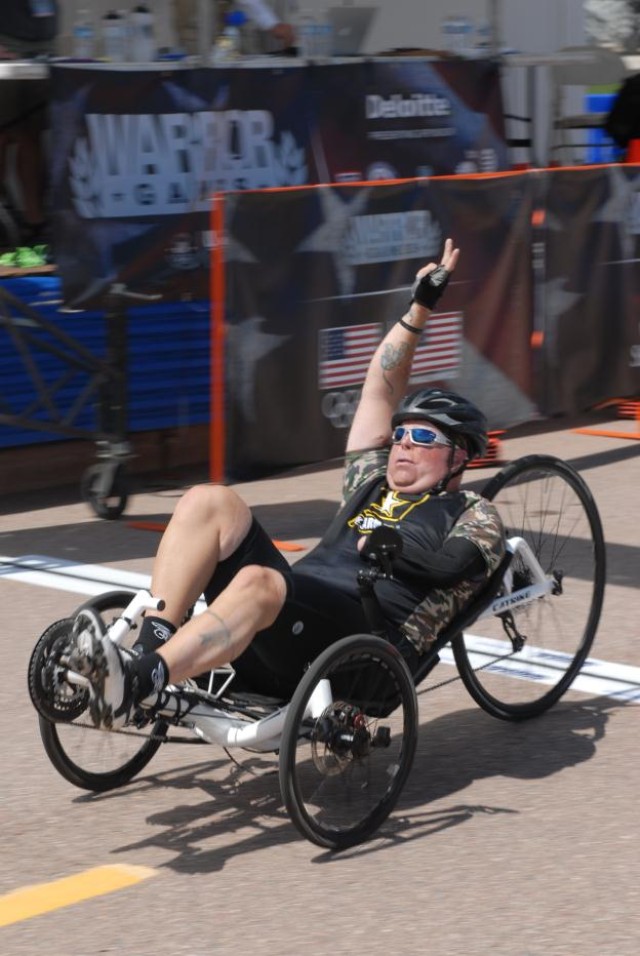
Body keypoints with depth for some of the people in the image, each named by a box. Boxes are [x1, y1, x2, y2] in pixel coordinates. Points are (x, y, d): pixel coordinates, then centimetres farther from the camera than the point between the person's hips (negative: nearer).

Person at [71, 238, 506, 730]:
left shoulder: (475, 515, 15)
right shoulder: (372, 484, 33)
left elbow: (453, 563, -9)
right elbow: (381, 388, 31)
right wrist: (419, 311, 29)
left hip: (369, 641, -7)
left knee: (258, 581, -38)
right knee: (209, 501, -9)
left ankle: (137, 685, -56)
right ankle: (151, 647, -27)